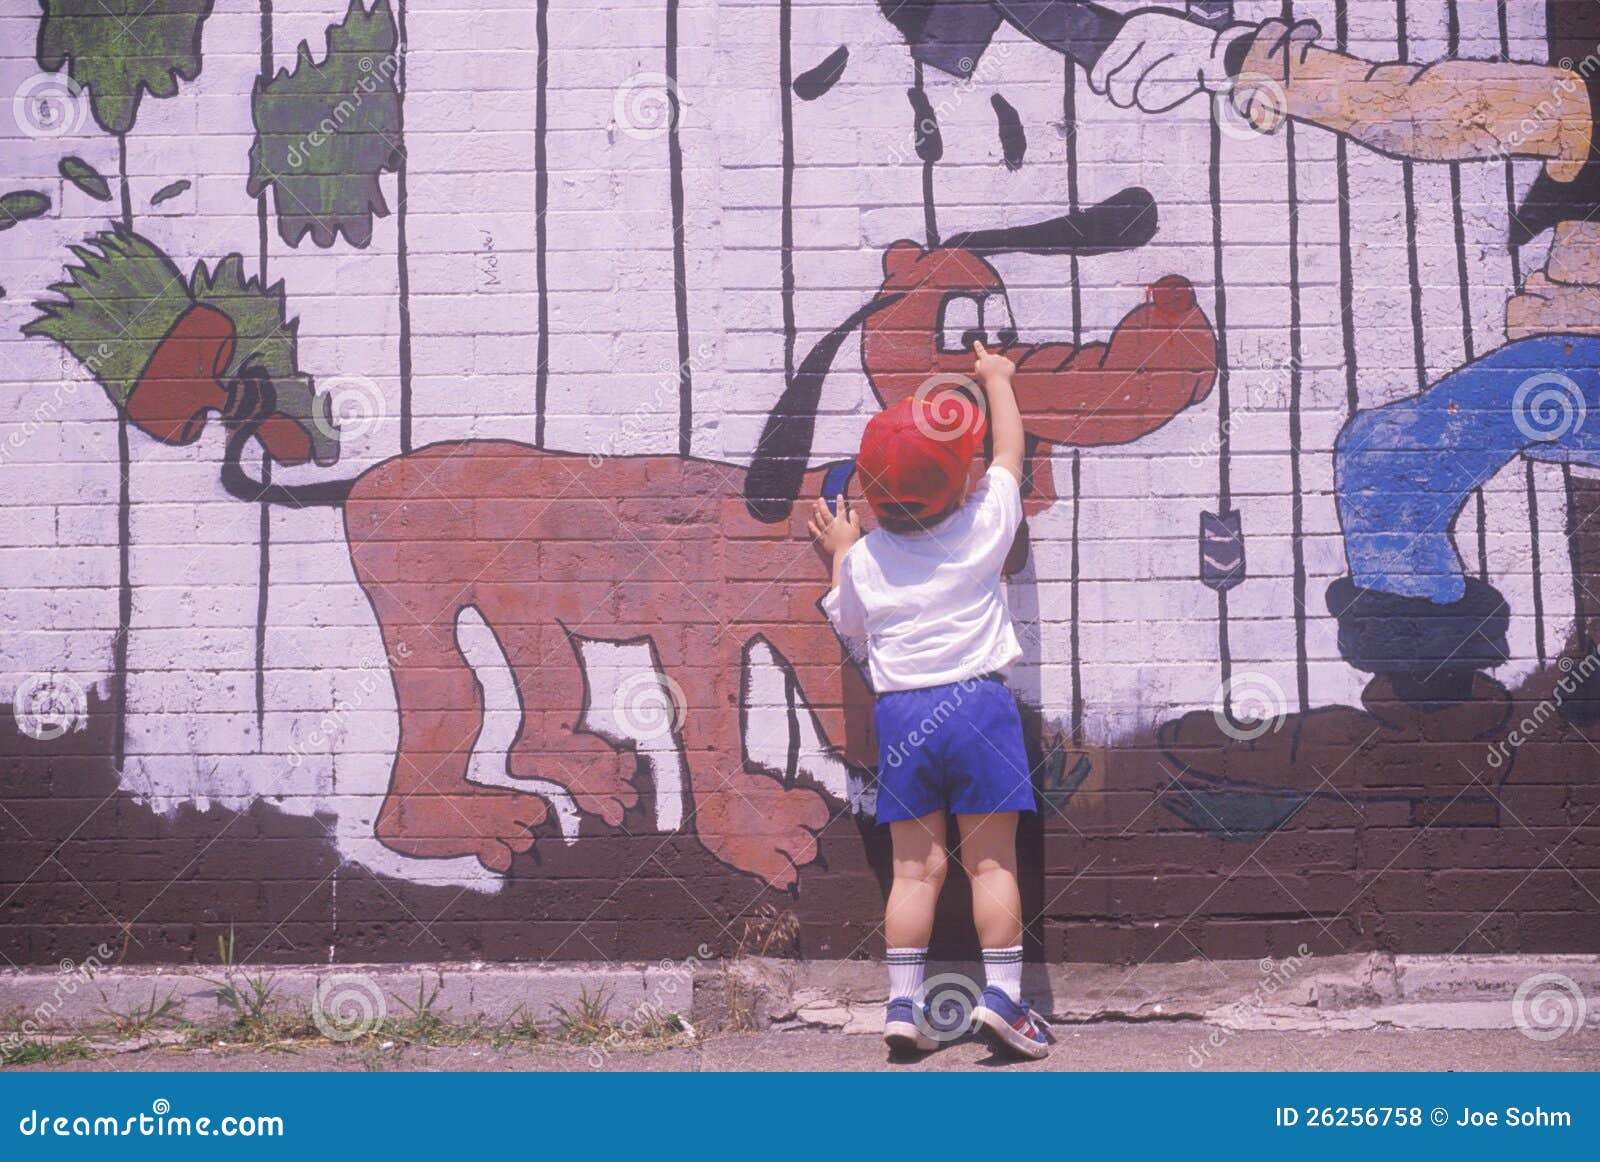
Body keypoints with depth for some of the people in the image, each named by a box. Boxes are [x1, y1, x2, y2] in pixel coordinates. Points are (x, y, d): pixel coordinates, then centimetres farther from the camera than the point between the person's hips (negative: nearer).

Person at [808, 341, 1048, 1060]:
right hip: (978, 703, -2)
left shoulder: (863, 560, 1)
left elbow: (847, 623, 18)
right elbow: (1010, 451, 14)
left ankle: (903, 1003, 7)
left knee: (916, 867, 7)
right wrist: (997, 379, 28)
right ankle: (1001, 995, 2)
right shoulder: (984, 527, -3)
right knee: (991, 860, 4)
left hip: (899, 712, 2)